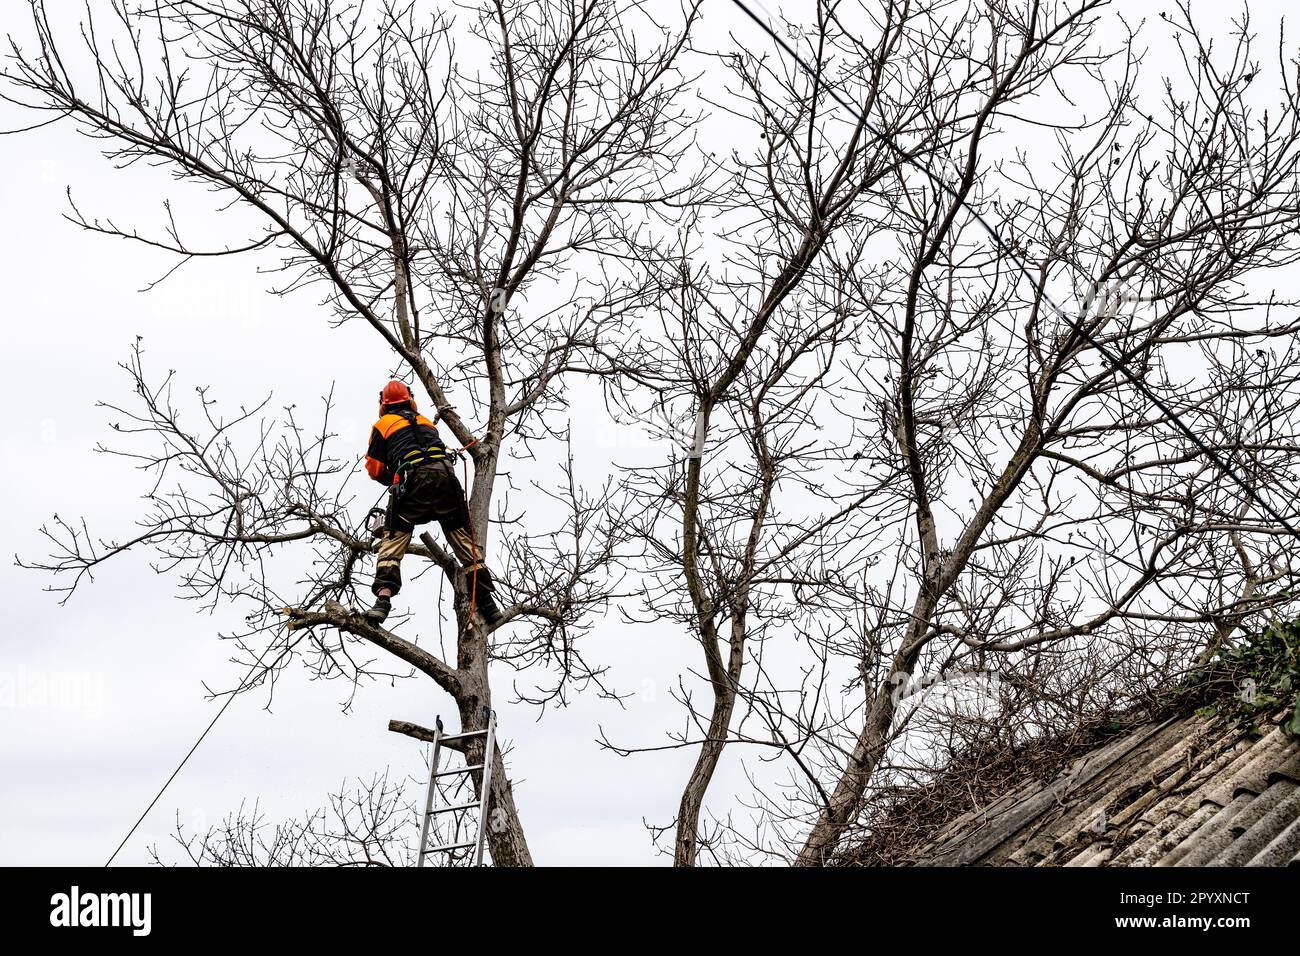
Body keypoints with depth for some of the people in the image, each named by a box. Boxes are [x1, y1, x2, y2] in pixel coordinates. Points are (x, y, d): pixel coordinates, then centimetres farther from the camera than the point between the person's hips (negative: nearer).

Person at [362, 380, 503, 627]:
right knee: (464, 540, 8)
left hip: (413, 479, -3)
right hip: (445, 474, 4)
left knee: (393, 540, -2)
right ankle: (487, 604, 6)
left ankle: (383, 598, -22)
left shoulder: (383, 425, 19)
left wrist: (392, 480, 38)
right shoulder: (426, 422, 33)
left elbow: (374, 468, 17)